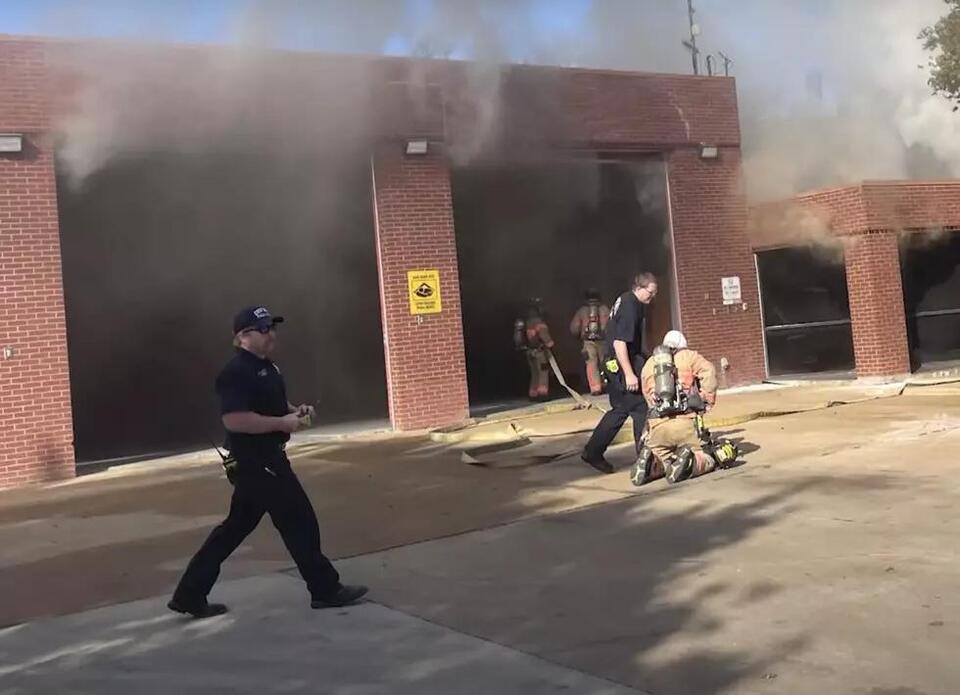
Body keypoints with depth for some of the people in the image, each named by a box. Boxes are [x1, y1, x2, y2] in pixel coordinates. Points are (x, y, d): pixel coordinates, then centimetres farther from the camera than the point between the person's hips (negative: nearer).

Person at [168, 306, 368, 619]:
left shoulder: (266, 367, 14)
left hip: (266, 459, 10)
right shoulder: (237, 373, -19)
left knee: (236, 527, 14)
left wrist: (295, 411, 7)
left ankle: (190, 595, 22)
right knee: (299, 522, -1)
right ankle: (326, 590, 13)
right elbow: (234, 419, -29)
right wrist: (283, 423, -24)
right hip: (256, 462, -10)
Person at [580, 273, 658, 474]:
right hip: (622, 366, -10)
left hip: (615, 366, 10)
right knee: (641, 409, -4)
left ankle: (593, 452, 19)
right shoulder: (629, 307, -19)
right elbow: (619, 343, -25)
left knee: (620, 410, 15)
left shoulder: (626, 300, 12)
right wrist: (629, 374, -26)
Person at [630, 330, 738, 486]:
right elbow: (708, 371, -3)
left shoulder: (648, 365, 25)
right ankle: (688, 461, -24)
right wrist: (707, 401, 3)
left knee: (663, 459, 22)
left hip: (657, 424, 3)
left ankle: (650, 462, -12)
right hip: (686, 421, -3)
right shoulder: (688, 356, 14)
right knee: (707, 459, 9)